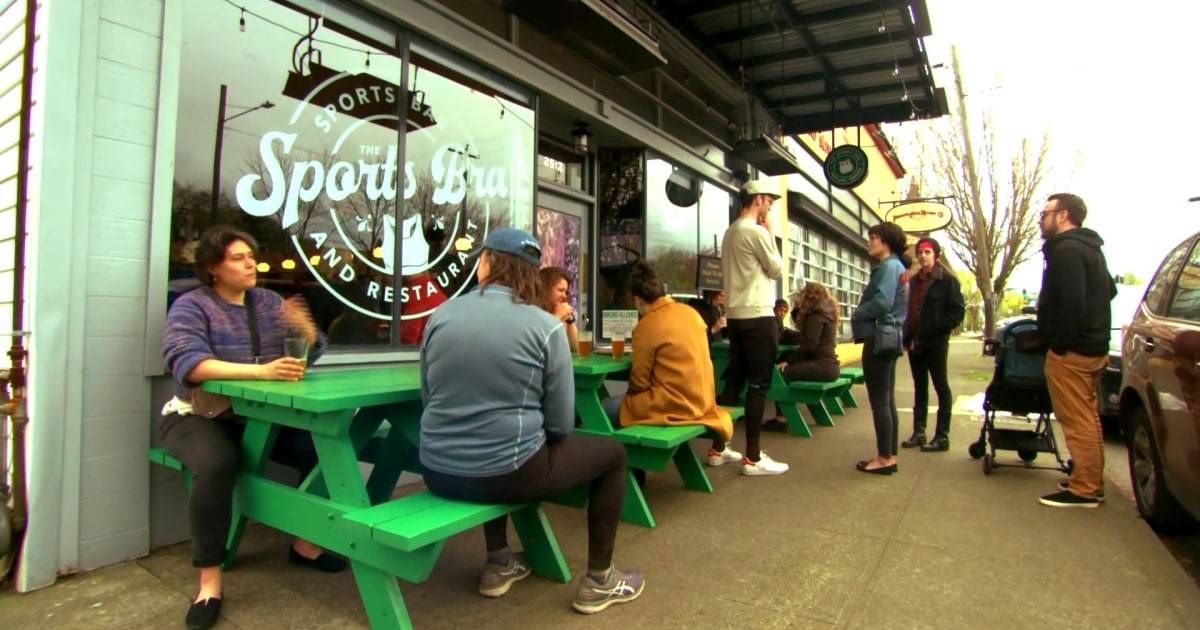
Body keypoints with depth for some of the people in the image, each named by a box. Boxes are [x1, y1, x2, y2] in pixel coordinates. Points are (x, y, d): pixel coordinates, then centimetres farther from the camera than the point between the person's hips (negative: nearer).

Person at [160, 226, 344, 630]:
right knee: (217, 464, -35)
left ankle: (305, 544, 5)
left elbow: (311, 352, 2)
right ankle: (209, 581, -20)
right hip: (199, 417, -4)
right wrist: (261, 371, -41)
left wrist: (302, 326, -22)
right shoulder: (191, 306, -9)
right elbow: (186, 363, -28)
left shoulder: (269, 302, 6)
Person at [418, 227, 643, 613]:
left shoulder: (441, 316, 2)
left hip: (438, 472, 5)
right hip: (505, 473, -5)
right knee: (612, 454, 17)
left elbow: (428, 398, 13)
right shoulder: (546, 326, -9)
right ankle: (598, 581, 26)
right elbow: (560, 425, -7)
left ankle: (498, 565, 41)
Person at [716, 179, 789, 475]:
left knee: (734, 380, 12)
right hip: (757, 315, -9)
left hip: (735, 314, 9)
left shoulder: (730, 232, 14)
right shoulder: (756, 231, -12)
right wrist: (771, 234, 5)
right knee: (758, 384, -5)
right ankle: (753, 457, -1)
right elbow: (776, 268, -3)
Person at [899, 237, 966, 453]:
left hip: (935, 343, -6)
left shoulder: (947, 280, -5)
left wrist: (938, 329, -14)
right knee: (919, 388, 11)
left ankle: (942, 436, 7)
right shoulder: (913, 281, 14)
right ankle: (919, 432, 18)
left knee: (941, 387, 1)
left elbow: (958, 311, -9)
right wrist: (908, 336, 6)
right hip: (915, 342, 6)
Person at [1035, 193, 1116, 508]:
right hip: (1094, 347, 11)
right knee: (1088, 419, 17)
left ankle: (1083, 489, -1)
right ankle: (1092, 482, 26)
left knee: (1077, 422, -6)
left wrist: (1060, 342, -20)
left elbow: (1072, 303, -25)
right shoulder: (1090, 248, 18)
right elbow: (1109, 291, 28)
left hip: (1071, 352, -11)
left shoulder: (1066, 250, -16)